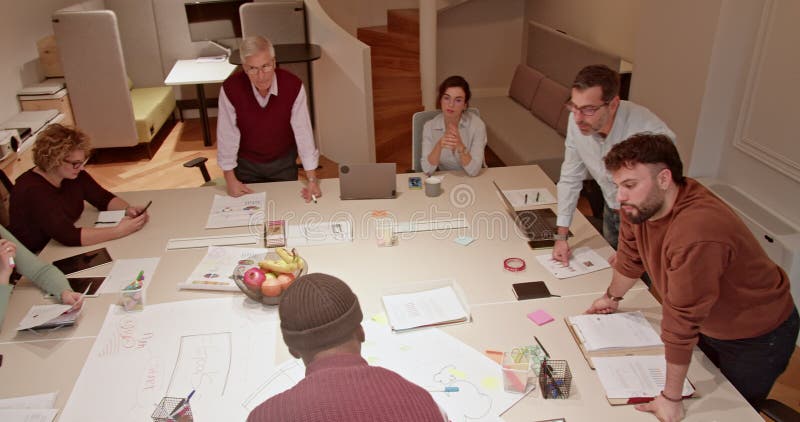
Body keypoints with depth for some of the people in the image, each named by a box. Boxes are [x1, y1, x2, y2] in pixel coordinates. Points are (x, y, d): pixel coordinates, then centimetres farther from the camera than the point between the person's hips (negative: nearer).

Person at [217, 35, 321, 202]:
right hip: (246, 163, 0)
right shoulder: (231, 88, -24)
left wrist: (312, 179, -20)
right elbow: (227, 134, -16)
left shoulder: (293, 85, -23)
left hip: (283, 160, 1)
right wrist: (230, 179, -11)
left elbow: (303, 131, -19)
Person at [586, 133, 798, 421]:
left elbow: (681, 324, -34)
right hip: (707, 324, 6)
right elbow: (631, 255, 2)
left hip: (757, 337, -6)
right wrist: (613, 297, 17)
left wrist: (671, 399, -24)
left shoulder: (695, 236, -42)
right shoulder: (640, 204, -18)